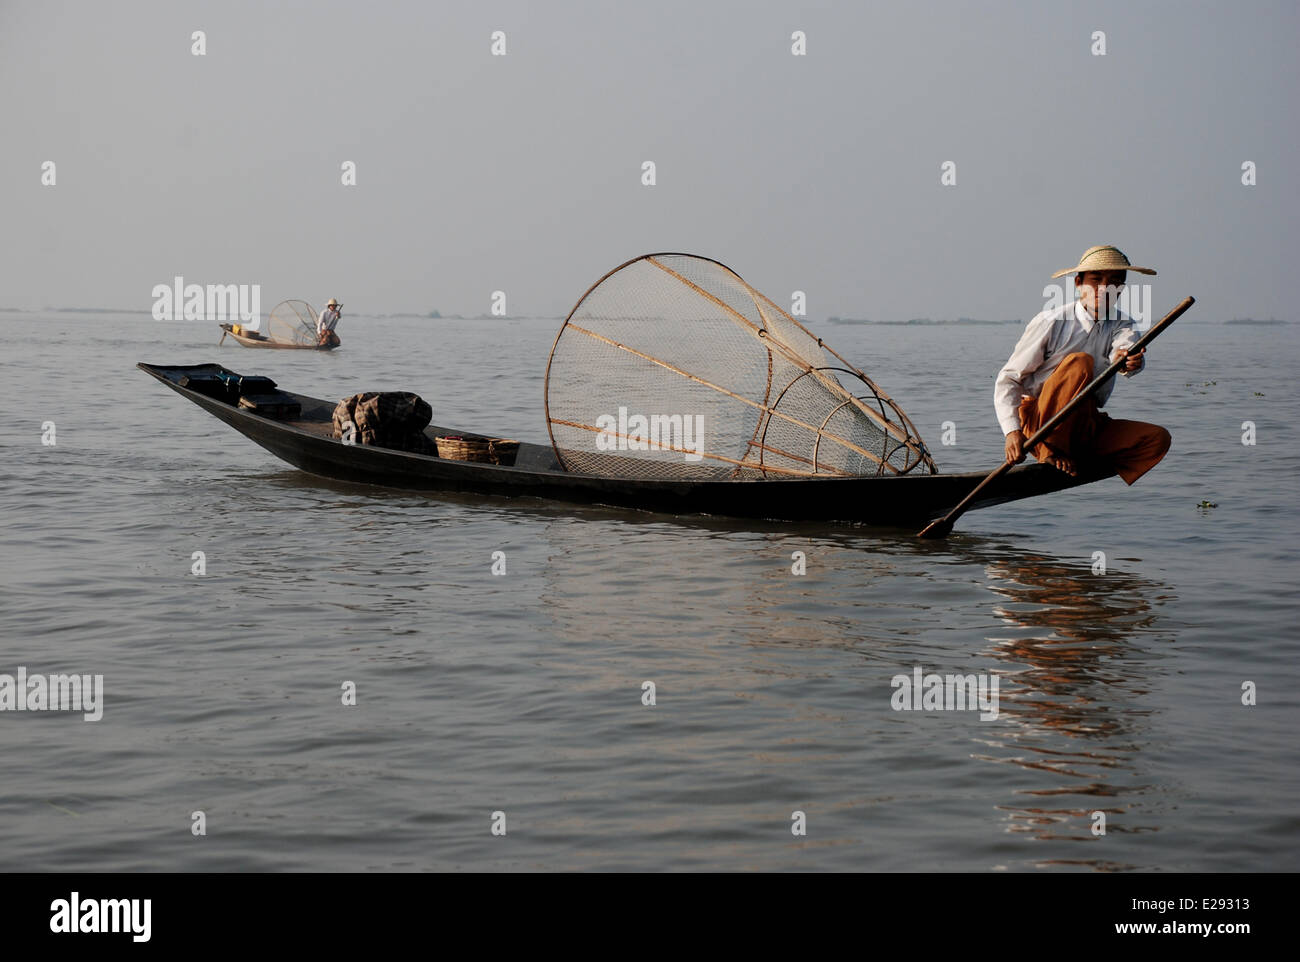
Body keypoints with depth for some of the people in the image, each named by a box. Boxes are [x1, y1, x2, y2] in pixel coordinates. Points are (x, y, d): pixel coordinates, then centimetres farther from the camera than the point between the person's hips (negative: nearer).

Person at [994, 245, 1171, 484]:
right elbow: (1008, 378, -8)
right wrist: (1012, 431, -23)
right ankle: (1052, 452, -25)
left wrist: (1128, 361, -46)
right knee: (1080, 362, -27)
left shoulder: (1121, 324, 6)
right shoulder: (1051, 322, -8)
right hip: (1039, 423, -5)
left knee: (1158, 438, -14)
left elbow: (1125, 347, -19)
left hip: (1085, 427, 5)